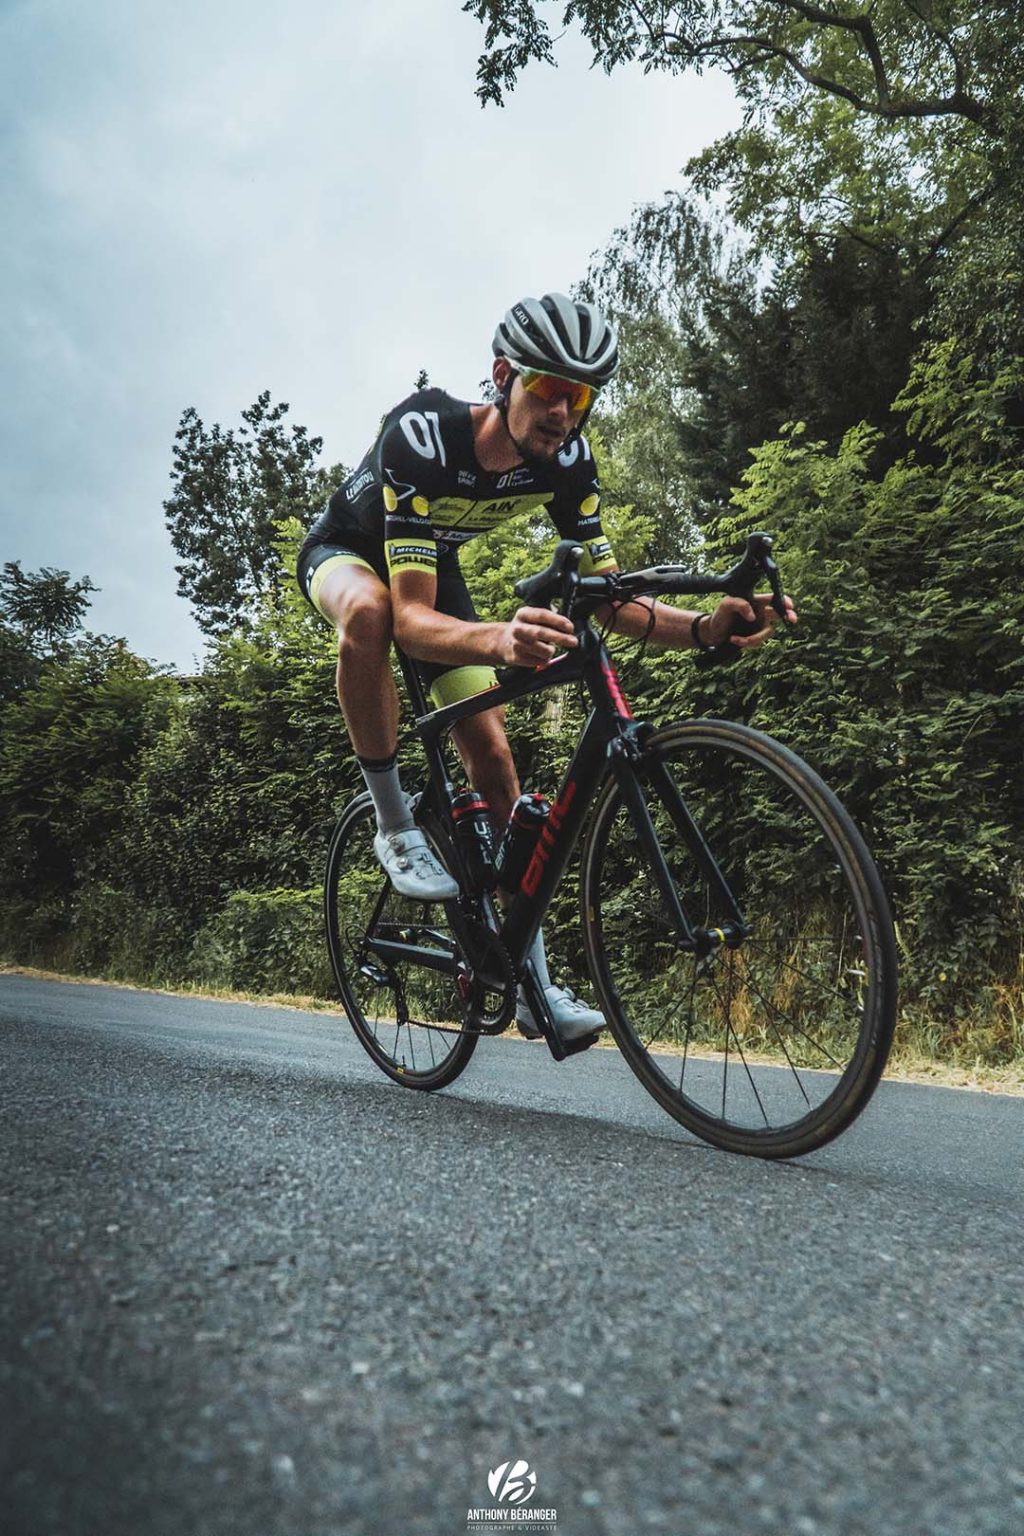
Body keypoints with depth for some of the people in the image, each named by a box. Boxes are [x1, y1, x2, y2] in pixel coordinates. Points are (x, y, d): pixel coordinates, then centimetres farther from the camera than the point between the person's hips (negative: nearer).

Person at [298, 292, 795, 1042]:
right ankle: (396, 823, -22)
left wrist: (704, 626, -40)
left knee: (493, 757, -7)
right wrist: (499, 642, -67)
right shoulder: (422, 436, -39)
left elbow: (611, 595, -21)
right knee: (370, 612, -43)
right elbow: (413, 620, -46)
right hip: (345, 550, -4)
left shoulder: (568, 460, -23)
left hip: (433, 564, 4)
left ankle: (534, 984, 0)